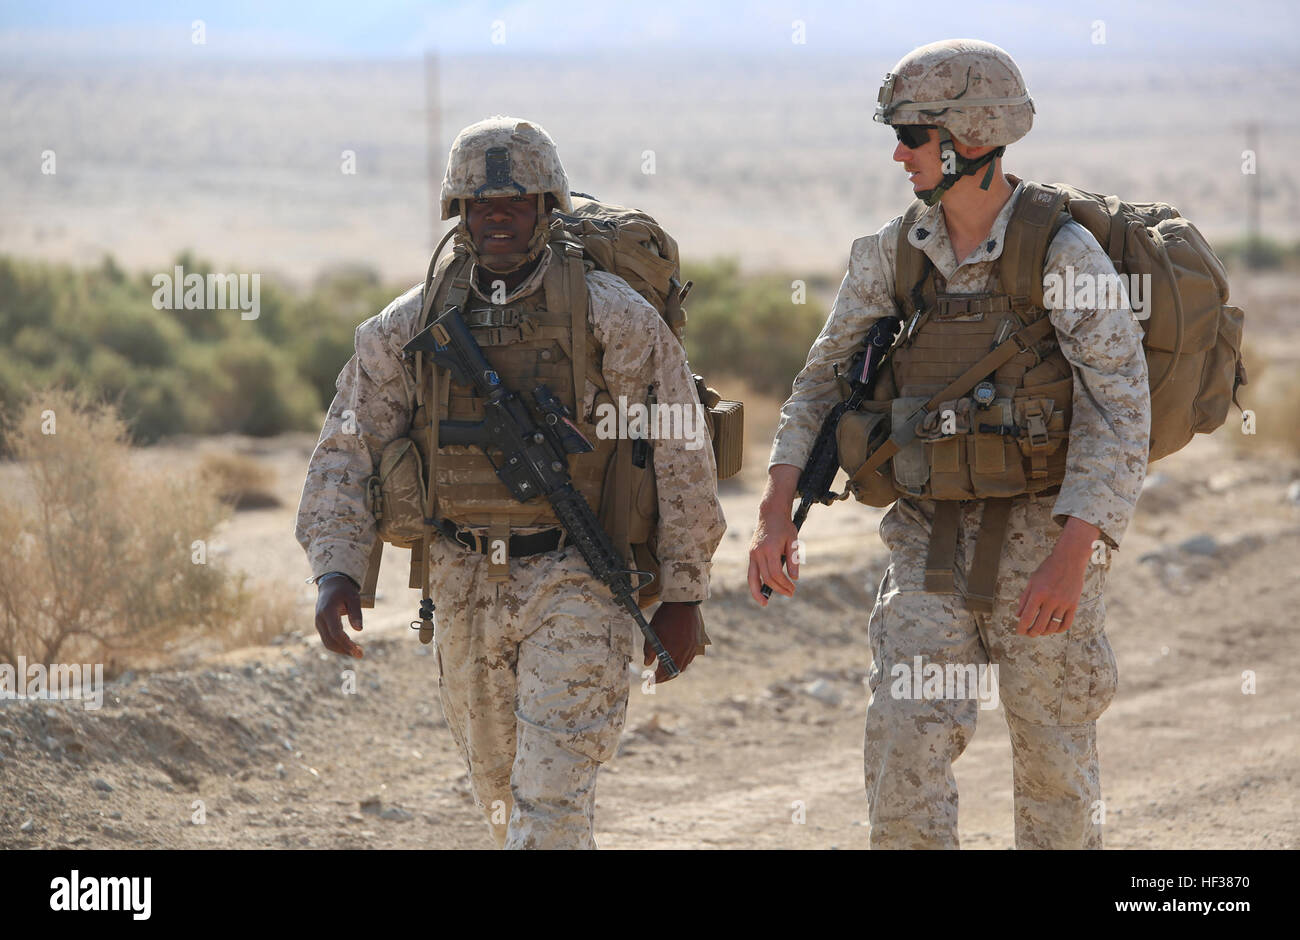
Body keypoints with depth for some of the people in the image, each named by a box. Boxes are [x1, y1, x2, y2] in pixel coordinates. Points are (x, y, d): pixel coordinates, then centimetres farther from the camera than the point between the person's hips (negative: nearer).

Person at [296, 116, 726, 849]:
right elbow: (347, 456, 2)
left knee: (551, 796, -15)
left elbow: (681, 458, -5)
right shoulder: (410, 328, 1)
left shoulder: (612, 316, -9)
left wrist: (683, 597, -4)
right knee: (502, 791, 17)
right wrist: (335, 573, -13)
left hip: (577, 587, -5)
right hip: (466, 592, 5)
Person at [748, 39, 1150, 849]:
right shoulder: (894, 254, 2)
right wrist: (776, 514, -2)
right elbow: (823, 381, 11)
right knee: (905, 749, -9)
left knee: (1055, 767, 6)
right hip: (932, 541, 4)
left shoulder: (1065, 256, -14)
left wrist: (1070, 557, -29)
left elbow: (1121, 416, -19)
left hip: (1041, 538, -4)